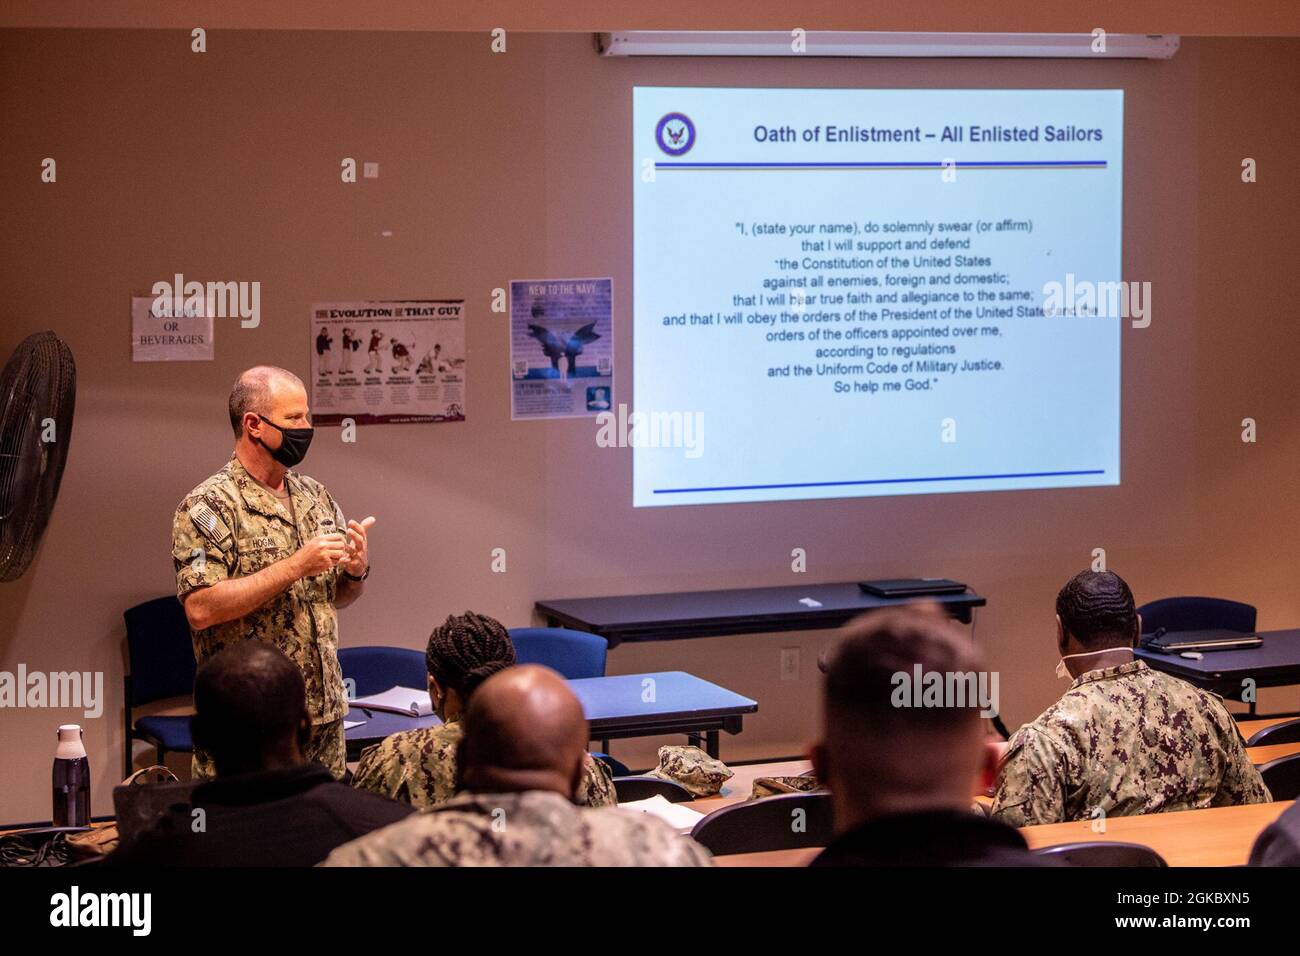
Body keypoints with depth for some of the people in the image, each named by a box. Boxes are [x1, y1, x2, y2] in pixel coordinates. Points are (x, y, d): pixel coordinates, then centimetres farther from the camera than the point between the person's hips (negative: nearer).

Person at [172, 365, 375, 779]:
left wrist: (356, 570, -3)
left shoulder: (314, 496, 12)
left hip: (325, 715, 6)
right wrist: (294, 566, -21)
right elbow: (200, 609, -21)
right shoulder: (208, 507, -10)